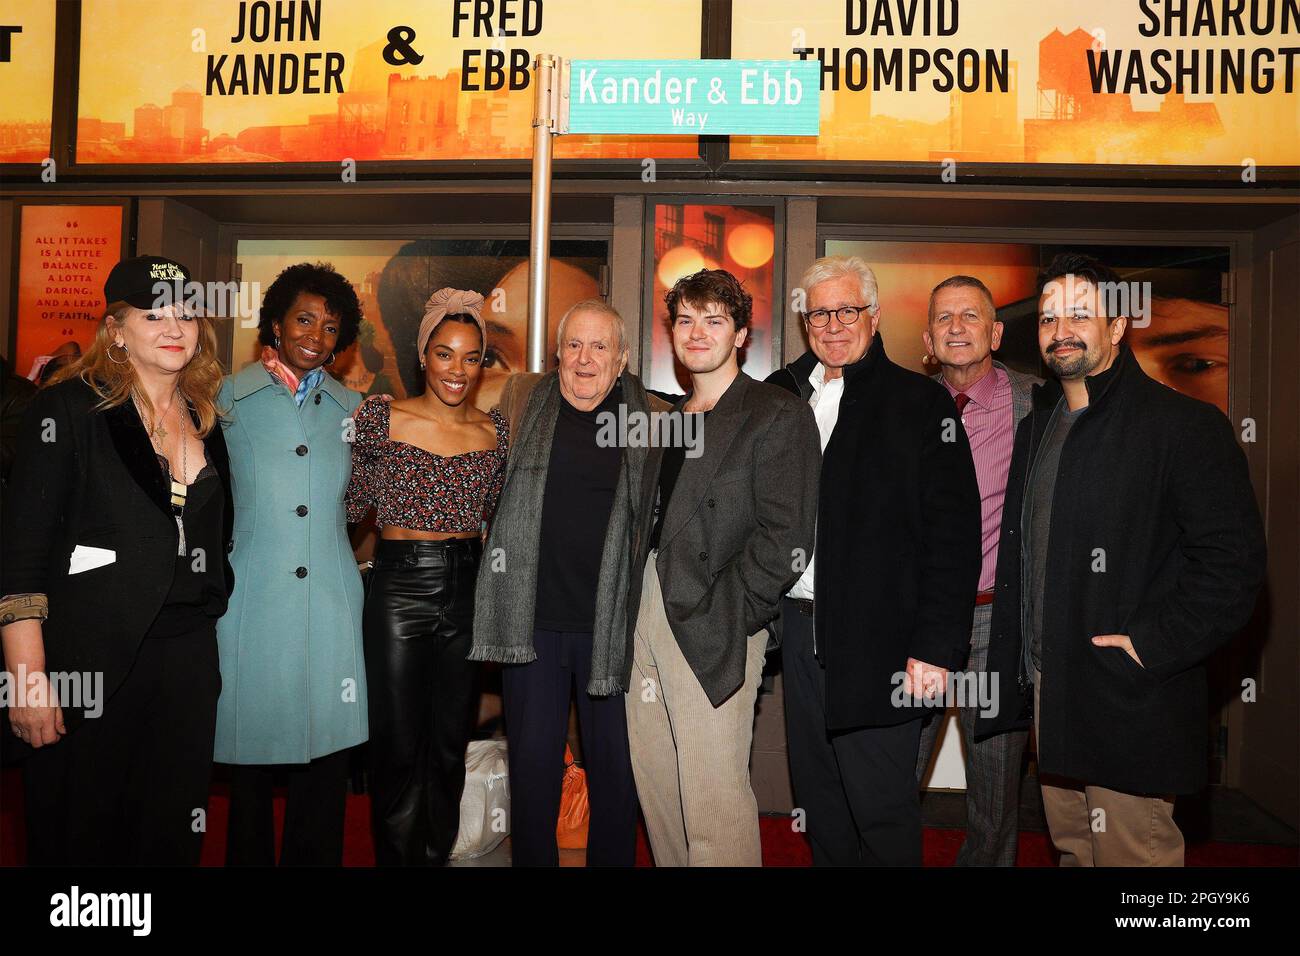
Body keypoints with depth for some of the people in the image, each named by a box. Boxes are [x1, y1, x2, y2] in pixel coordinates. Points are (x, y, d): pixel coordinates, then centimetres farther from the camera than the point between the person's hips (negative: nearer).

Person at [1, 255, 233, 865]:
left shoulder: (205, 421, 11)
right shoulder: (70, 410, -6)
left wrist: (207, 630, 12)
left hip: (188, 657, 5)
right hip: (91, 658, -5)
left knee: (172, 833, 13)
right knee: (79, 837, 9)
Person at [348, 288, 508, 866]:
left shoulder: (495, 429, 5)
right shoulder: (381, 418, -3)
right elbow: (354, 505, 1)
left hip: (467, 590, 3)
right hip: (398, 588, -3)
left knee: (450, 747, 13)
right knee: (399, 749, 5)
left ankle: (436, 856, 32)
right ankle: (397, 857, 26)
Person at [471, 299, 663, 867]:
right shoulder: (519, 401, 5)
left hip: (612, 622, -1)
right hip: (532, 617, 1)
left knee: (615, 765, 10)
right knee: (532, 760, 11)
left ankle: (612, 861, 28)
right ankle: (531, 860, 29)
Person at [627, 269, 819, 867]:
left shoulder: (778, 417, -6)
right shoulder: (672, 420, 18)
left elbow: (785, 538, -13)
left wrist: (714, 610, -16)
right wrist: (637, 605, 7)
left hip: (712, 630, -7)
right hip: (647, 617, 8)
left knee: (714, 804, -3)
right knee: (655, 786, 16)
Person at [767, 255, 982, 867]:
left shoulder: (921, 402, -4)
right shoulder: (780, 394, 9)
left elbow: (954, 533, -9)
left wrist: (937, 646, -15)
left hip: (877, 639, -4)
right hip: (797, 628, 5)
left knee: (881, 806, 5)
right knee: (819, 802, 17)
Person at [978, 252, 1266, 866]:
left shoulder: (1183, 425, -9)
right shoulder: (1037, 428, 14)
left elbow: (1233, 557, -14)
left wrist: (1153, 646, -19)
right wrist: (1012, 667, 12)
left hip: (1129, 698, -7)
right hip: (1046, 686, 7)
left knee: (1131, 852, 2)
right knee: (1071, 847, 18)